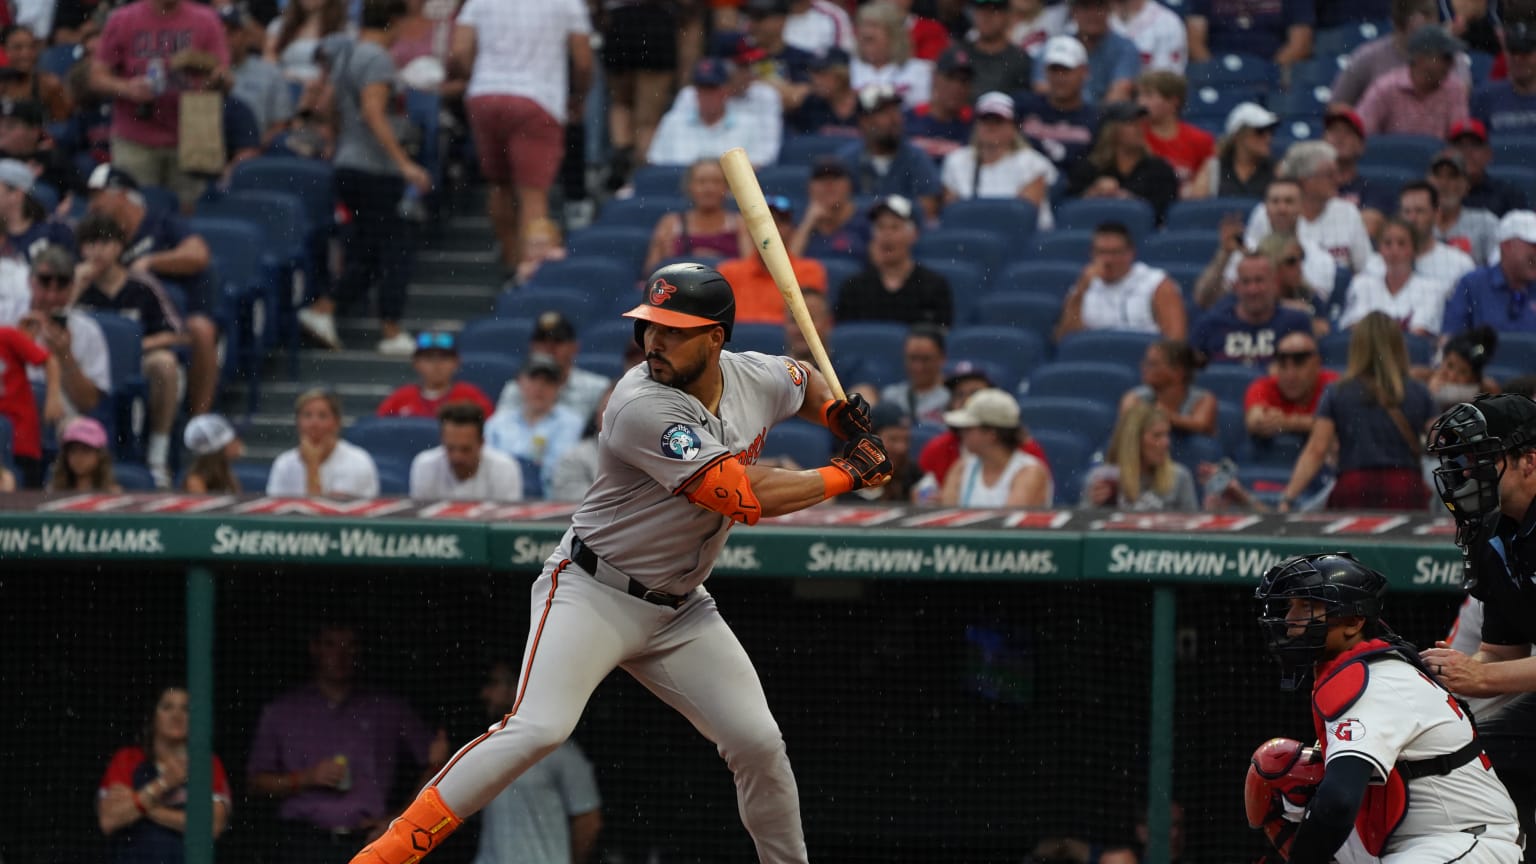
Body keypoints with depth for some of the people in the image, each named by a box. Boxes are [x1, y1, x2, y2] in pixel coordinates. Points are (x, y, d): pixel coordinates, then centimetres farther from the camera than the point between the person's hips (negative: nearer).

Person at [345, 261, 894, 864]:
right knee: (538, 729, -25)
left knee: (758, 743, -1)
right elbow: (743, 498, -28)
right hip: (593, 594, -7)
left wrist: (844, 416, 3)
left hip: (680, 610, 7)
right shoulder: (643, 406, -26)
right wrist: (844, 476, -17)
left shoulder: (754, 378, -2)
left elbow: (806, 384, 25)